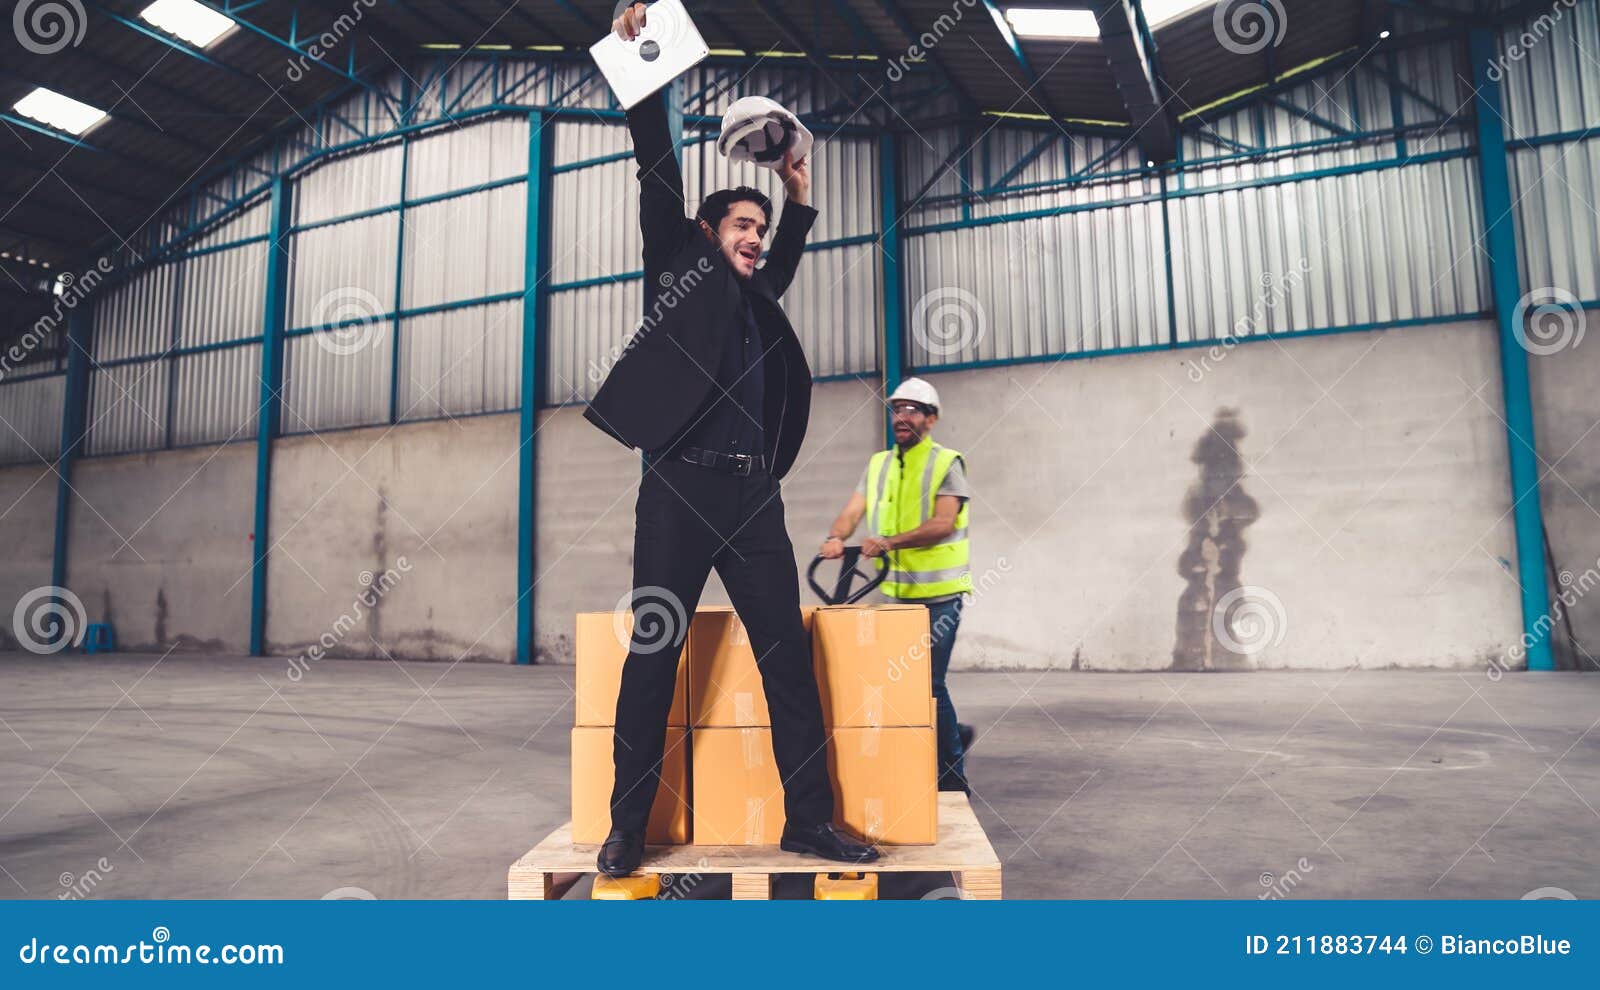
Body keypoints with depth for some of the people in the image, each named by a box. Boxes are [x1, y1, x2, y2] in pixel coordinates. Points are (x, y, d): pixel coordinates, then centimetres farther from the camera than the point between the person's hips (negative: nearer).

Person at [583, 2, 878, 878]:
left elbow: (786, 257, 42)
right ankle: (627, 827, 9)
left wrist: (800, 197, 36)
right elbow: (658, 175, 6)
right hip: (679, 490, -5)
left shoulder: (756, 299, 23)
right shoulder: (680, 267, 12)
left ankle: (808, 820, 10)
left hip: (753, 498, 5)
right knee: (653, 656, -2)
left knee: (789, 654, 2)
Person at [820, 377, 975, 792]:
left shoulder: (946, 463, -5)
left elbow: (944, 523, -17)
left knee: (928, 682, -5)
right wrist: (837, 537, -21)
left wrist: (890, 542, -29)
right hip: (895, 593, 6)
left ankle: (952, 779, 11)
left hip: (938, 594, -6)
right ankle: (952, 736, 37)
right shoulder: (878, 464, 12)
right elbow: (852, 511, 1)